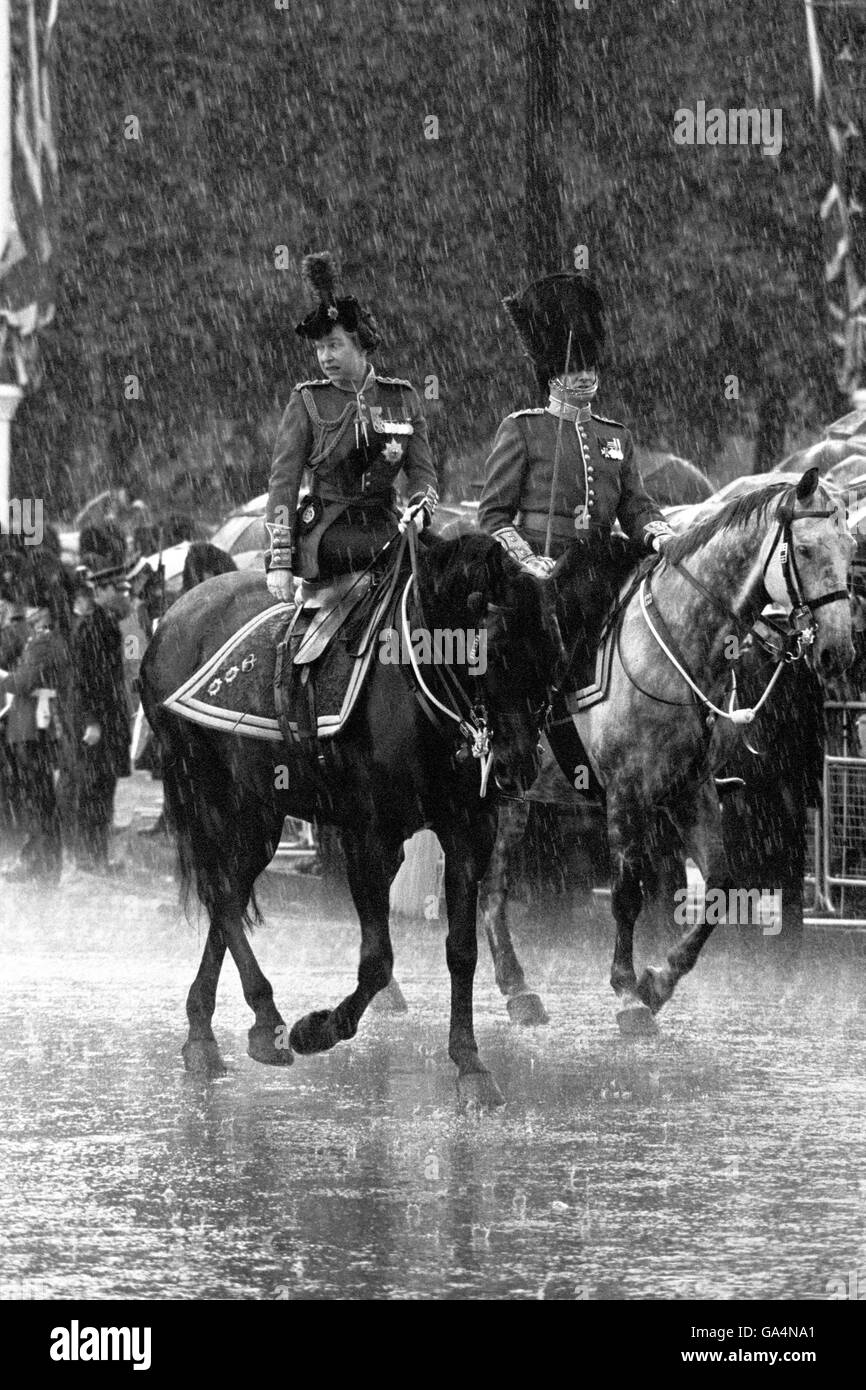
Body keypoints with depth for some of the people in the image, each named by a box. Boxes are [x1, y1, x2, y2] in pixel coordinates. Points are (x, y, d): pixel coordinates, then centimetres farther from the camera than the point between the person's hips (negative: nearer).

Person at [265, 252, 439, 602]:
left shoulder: (402, 397, 9)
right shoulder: (307, 402, 3)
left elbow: (422, 472, 10)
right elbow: (283, 480, 0)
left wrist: (419, 510, -16)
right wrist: (280, 561, -9)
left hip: (384, 524, 3)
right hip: (326, 531, -3)